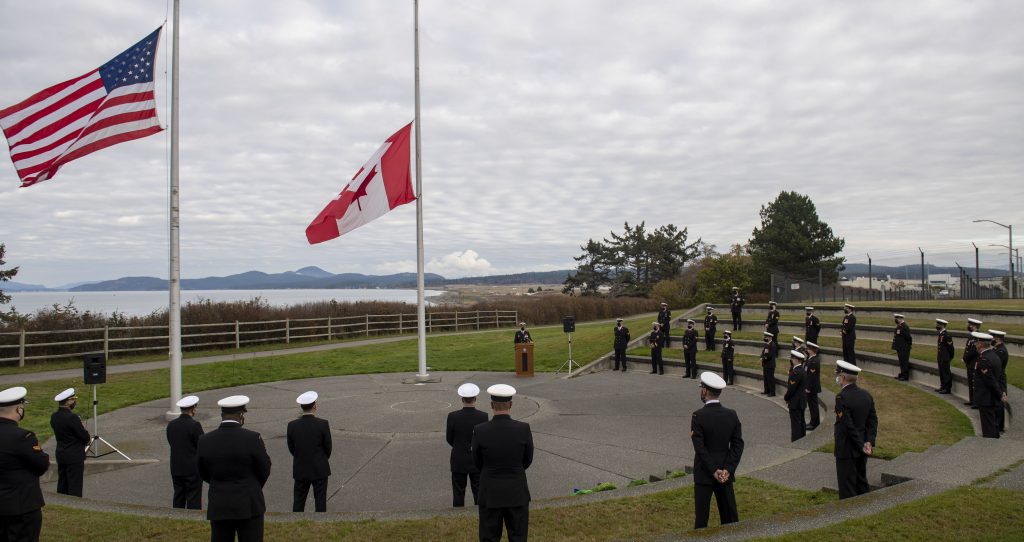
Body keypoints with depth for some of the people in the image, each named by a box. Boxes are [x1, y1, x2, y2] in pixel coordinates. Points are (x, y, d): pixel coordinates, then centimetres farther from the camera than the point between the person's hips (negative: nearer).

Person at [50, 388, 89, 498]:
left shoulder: (54, 417, 2)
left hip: (60, 454, 8)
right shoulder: (72, 417, -23)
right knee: (75, 487, 0)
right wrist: (88, 438, 4)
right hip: (74, 456, -8)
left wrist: (85, 438, 6)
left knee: (62, 485, 17)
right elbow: (85, 437, -19)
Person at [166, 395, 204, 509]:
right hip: (193, 469, -6)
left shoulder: (171, 424, 3)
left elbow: (171, 443, 10)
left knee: (178, 500, 13)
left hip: (176, 468, 6)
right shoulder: (194, 425, -17)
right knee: (193, 500, 1)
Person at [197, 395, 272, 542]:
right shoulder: (253, 438, -14)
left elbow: (203, 473, 7)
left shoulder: (205, 441, -5)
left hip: (218, 506, 3)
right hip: (249, 506, -3)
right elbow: (265, 470, -2)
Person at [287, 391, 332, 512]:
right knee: (320, 502, 8)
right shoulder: (323, 424, -15)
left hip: (300, 470, 2)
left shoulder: (292, 425, -8)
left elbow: (291, 448, 1)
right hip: (320, 470, -2)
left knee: (298, 502, 12)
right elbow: (328, 447, -5)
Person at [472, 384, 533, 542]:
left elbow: (478, 463, 1)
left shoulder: (480, 431, -14)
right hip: (517, 493, 1)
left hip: (490, 493, 0)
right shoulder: (524, 429, -13)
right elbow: (528, 460, 2)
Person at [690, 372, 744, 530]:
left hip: (704, 474, -4)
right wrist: (727, 470, -8)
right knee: (730, 516, 13)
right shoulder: (732, 415, -2)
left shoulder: (698, 416, -16)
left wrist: (714, 471, -12)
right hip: (725, 473, 5)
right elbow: (738, 445, -4)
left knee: (702, 517, 3)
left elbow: (700, 447, -18)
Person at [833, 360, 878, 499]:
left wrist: (861, 446, -14)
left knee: (847, 490, 2)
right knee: (862, 484, 20)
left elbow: (848, 426, -22)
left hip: (846, 451, -8)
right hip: (861, 451, 8)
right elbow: (873, 420, 2)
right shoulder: (866, 395, 3)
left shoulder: (842, 397, -21)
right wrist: (869, 442, -5)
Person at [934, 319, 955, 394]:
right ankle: (943, 387, 26)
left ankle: (947, 389, 5)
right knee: (941, 373, 16)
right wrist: (938, 356, 14)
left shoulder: (946, 335, -19)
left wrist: (951, 357, -6)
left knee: (946, 373, -1)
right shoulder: (941, 334, 9)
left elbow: (951, 347, -16)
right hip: (941, 359, 9)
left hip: (945, 359, -9)